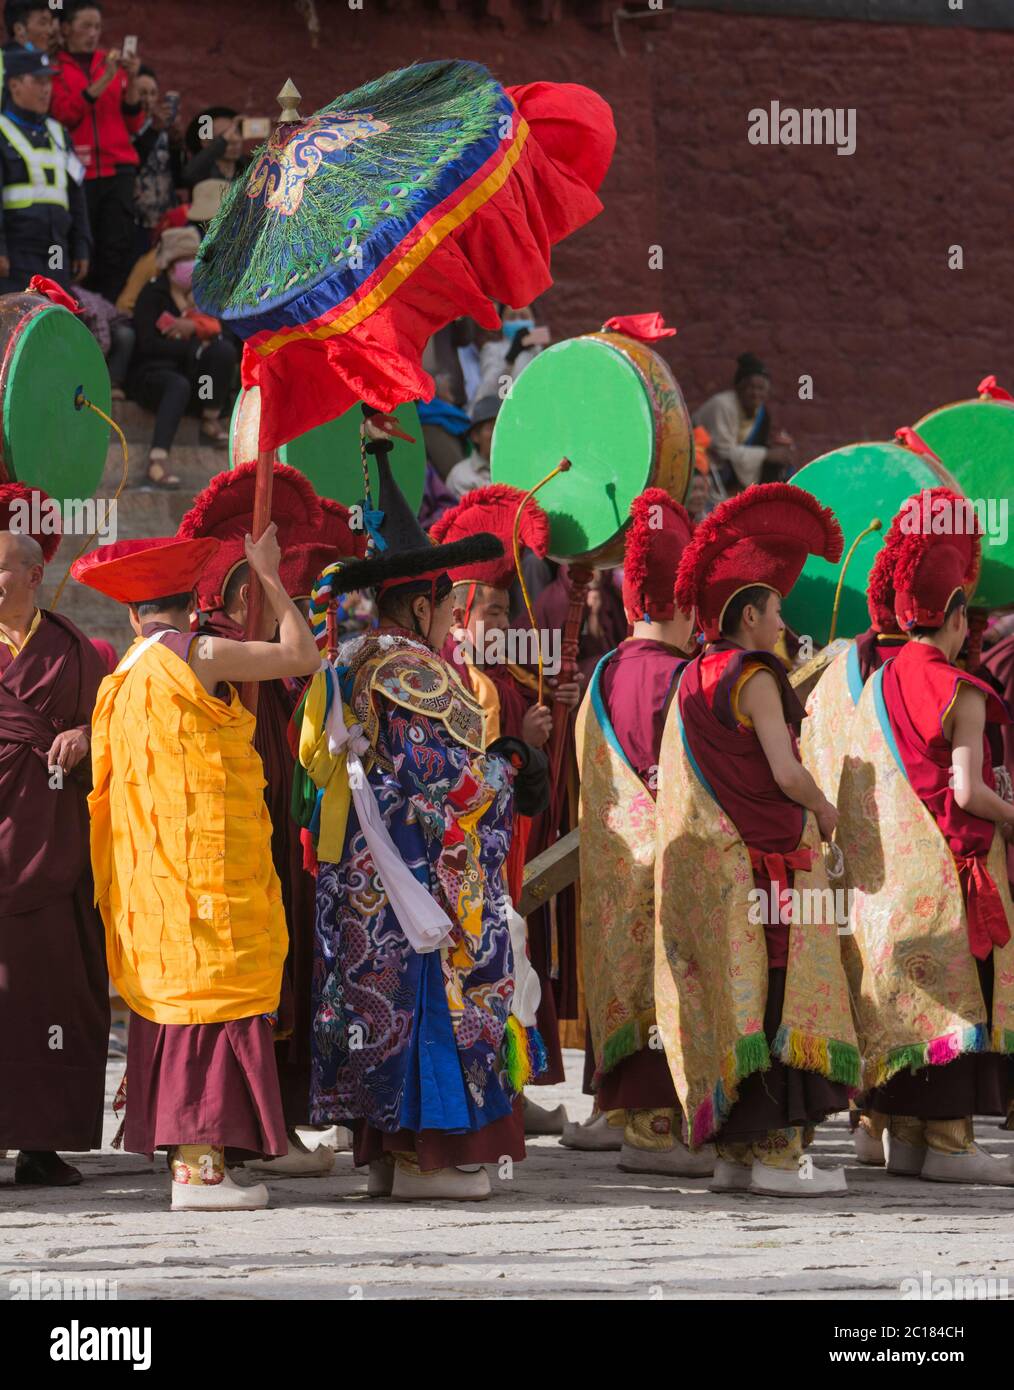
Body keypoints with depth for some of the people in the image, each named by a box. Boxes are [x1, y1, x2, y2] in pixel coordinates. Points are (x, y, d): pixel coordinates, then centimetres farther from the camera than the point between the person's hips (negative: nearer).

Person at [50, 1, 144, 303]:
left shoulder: (113, 64, 14)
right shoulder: (55, 68, 3)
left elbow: (133, 122, 12)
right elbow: (65, 114, -11)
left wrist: (132, 81, -2)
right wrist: (105, 78, -14)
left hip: (118, 168, 3)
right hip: (78, 171, -3)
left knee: (118, 248, -6)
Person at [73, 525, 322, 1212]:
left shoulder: (121, 681, 14)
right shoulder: (196, 656, -9)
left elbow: (111, 784, 15)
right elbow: (303, 655, -4)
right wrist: (270, 577, 9)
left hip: (150, 871, 8)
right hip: (206, 864, -8)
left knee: (174, 1003, 10)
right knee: (212, 999, -8)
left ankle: (188, 1153, 11)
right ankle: (200, 1164, -12)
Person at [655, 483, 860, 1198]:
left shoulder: (692, 680, 12)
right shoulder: (754, 678, -11)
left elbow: (678, 780, 14)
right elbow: (786, 772, -19)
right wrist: (826, 811, 0)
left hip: (702, 862, 8)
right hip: (766, 861, -8)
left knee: (726, 999, 9)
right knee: (777, 998, -6)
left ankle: (735, 1151, 10)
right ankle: (777, 1152, -8)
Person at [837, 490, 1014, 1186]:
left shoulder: (876, 686, 9)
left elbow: (862, 785, 12)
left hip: (885, 865, 7)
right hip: (949, 864, -7)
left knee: (899, 998, 10)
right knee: (954, 995, -5)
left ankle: (903, 1133, 13)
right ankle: (948, 1141, -7)